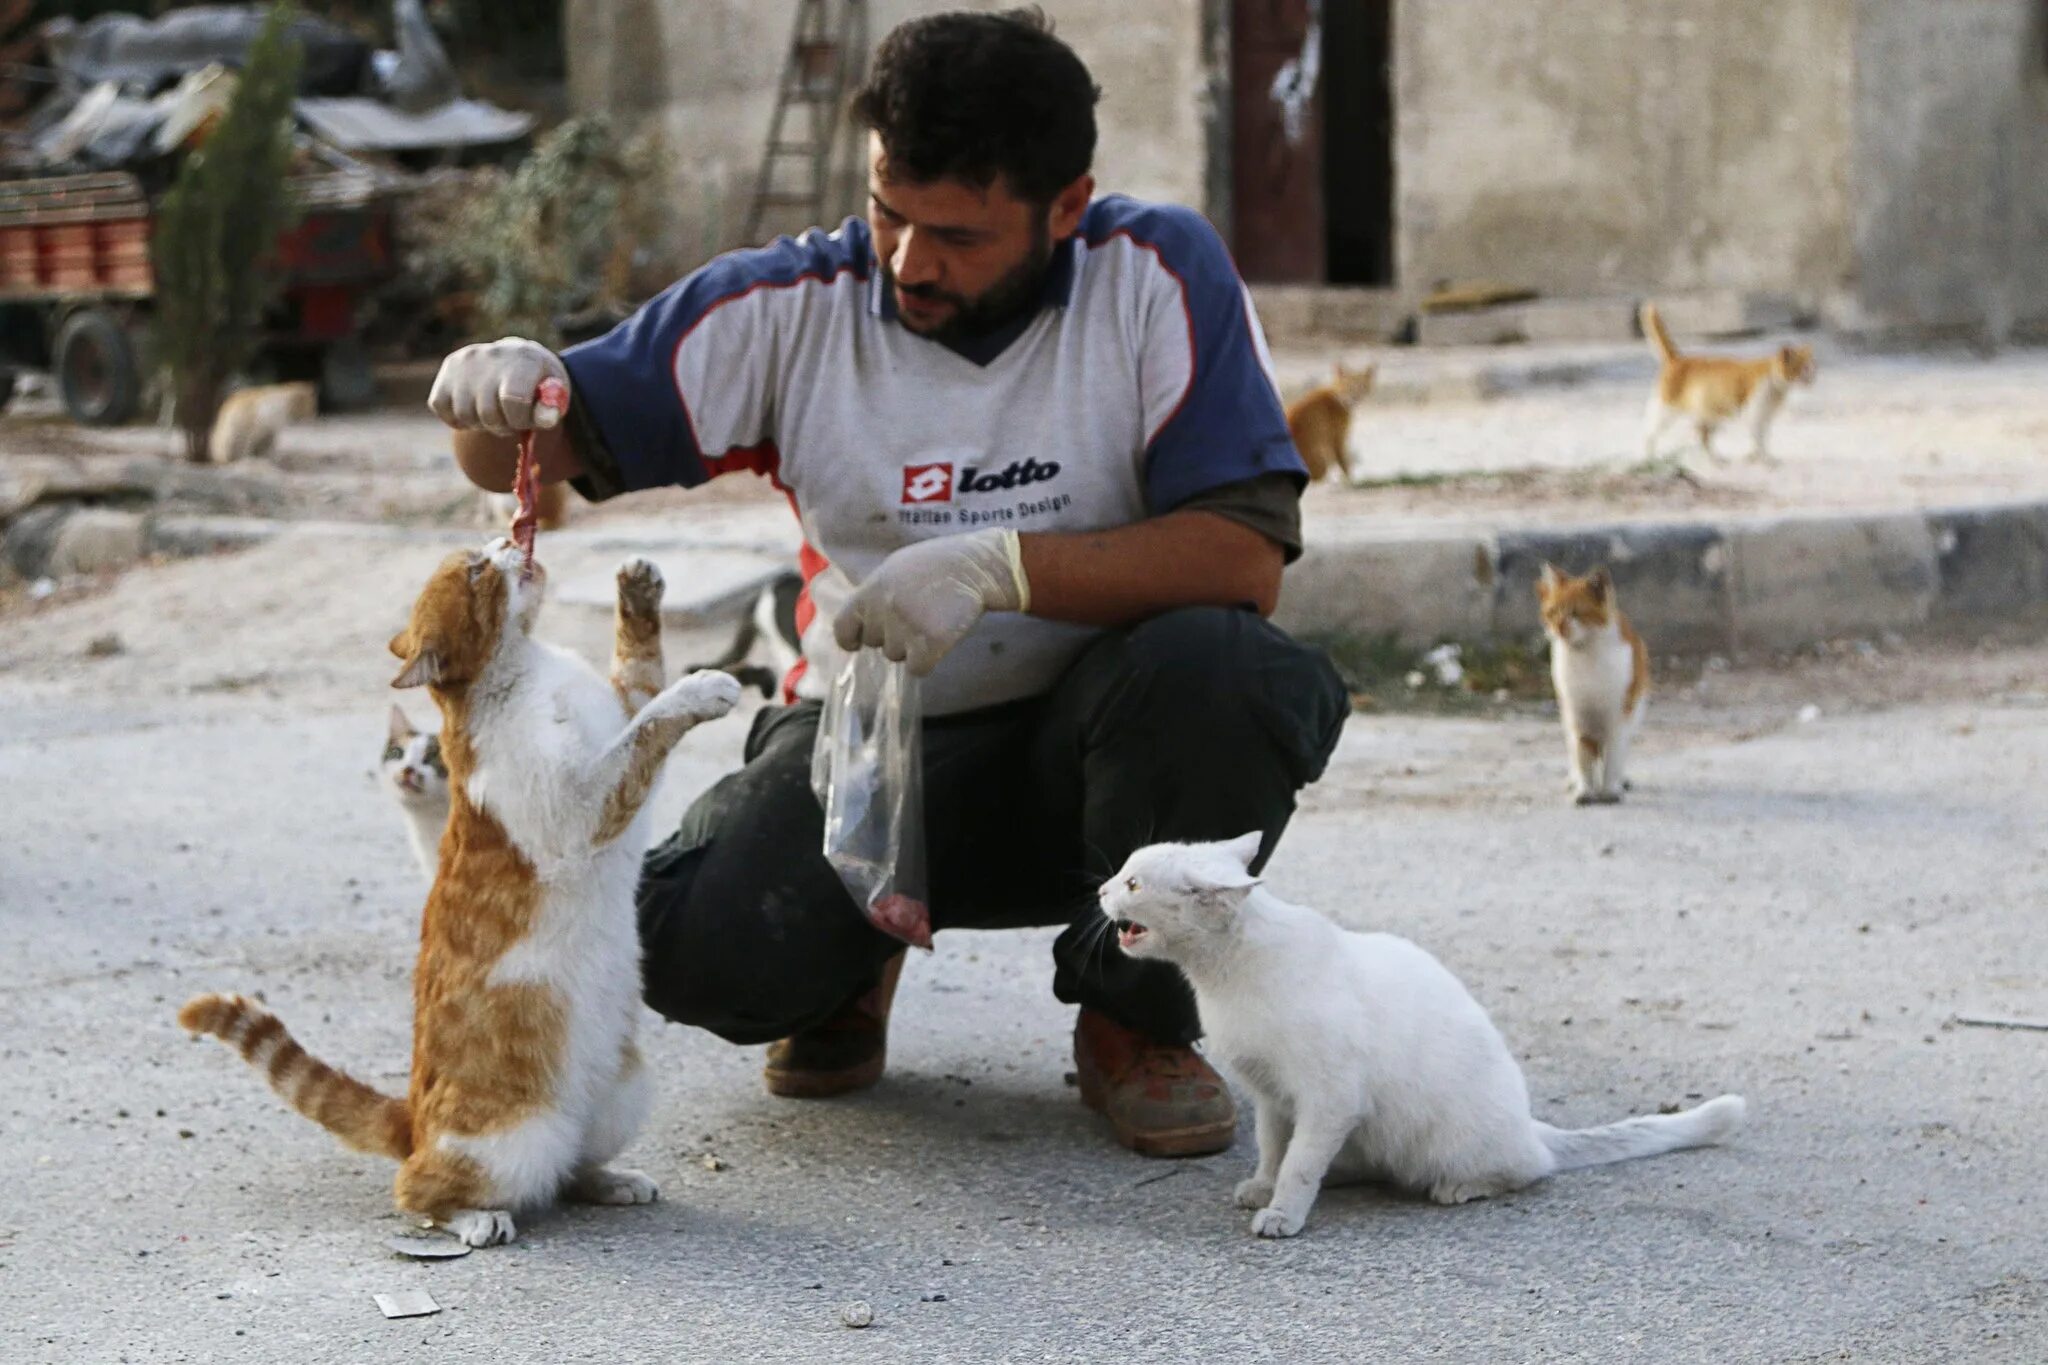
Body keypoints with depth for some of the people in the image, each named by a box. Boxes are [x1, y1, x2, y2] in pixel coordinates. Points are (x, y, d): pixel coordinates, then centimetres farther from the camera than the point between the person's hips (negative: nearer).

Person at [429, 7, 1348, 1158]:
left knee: (1211, 667, -35)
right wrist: (496, 397, -28)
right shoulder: (793, 308, -6)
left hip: (1080, 740, -1)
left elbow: (1247, 555, -19)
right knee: (707, 953, -28)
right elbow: (541, 454, -3)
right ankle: (861, 946, 13)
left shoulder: (1156, 275, -12)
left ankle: (1138, 1016, -5)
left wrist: (999, 567, -30)